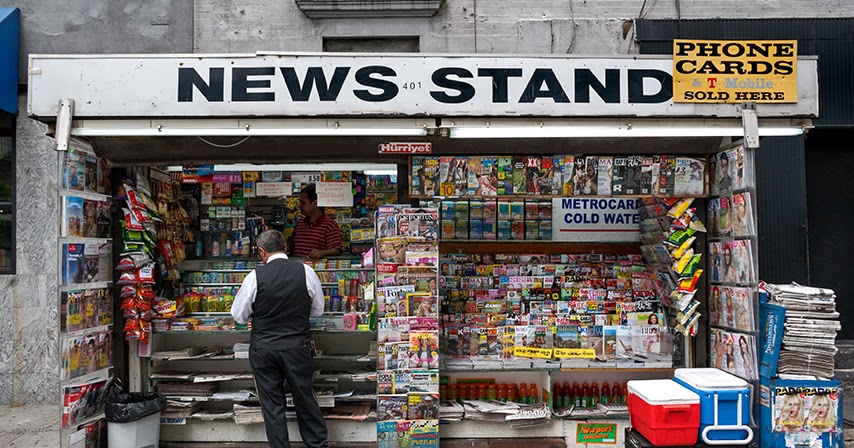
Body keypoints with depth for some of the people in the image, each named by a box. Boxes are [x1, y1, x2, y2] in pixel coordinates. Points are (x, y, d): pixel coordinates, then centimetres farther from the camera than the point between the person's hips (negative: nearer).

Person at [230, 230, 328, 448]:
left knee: (272, 404, 10)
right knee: (305, 399, 15)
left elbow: (239, 315, -1)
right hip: (297, 347, 1)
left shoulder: (255, 276, -11)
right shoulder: (306, 272, -7)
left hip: (263, 348, -1)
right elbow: (318, 310, 4)